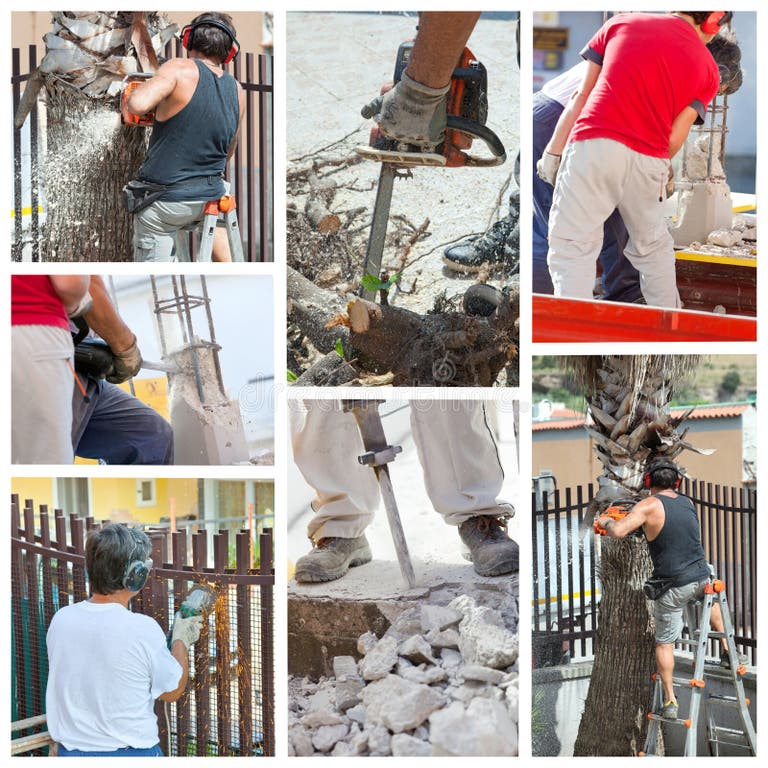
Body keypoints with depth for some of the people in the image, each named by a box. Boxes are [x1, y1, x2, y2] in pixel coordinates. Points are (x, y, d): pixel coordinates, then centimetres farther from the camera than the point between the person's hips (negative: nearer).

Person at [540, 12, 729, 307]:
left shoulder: (621, 23, 12)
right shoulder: (707, 67, 11)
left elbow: (581, 96, 8)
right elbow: (674, 139, 4)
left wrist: (553, 150, 10)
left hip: (593, 146, -2)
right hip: (649, 159, 2)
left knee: (572, 248, -1)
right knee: (652, 248, 21)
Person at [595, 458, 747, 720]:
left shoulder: (650, 505, -13)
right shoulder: (687, 503, 6)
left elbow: (618, 531, -22)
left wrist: (605, 522, 0)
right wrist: (634, 519, 27)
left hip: (672, 588, -5)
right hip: (701, 578, 5)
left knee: (664, 643, 9)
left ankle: (670, 701, 11)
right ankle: (727, 651, 39)